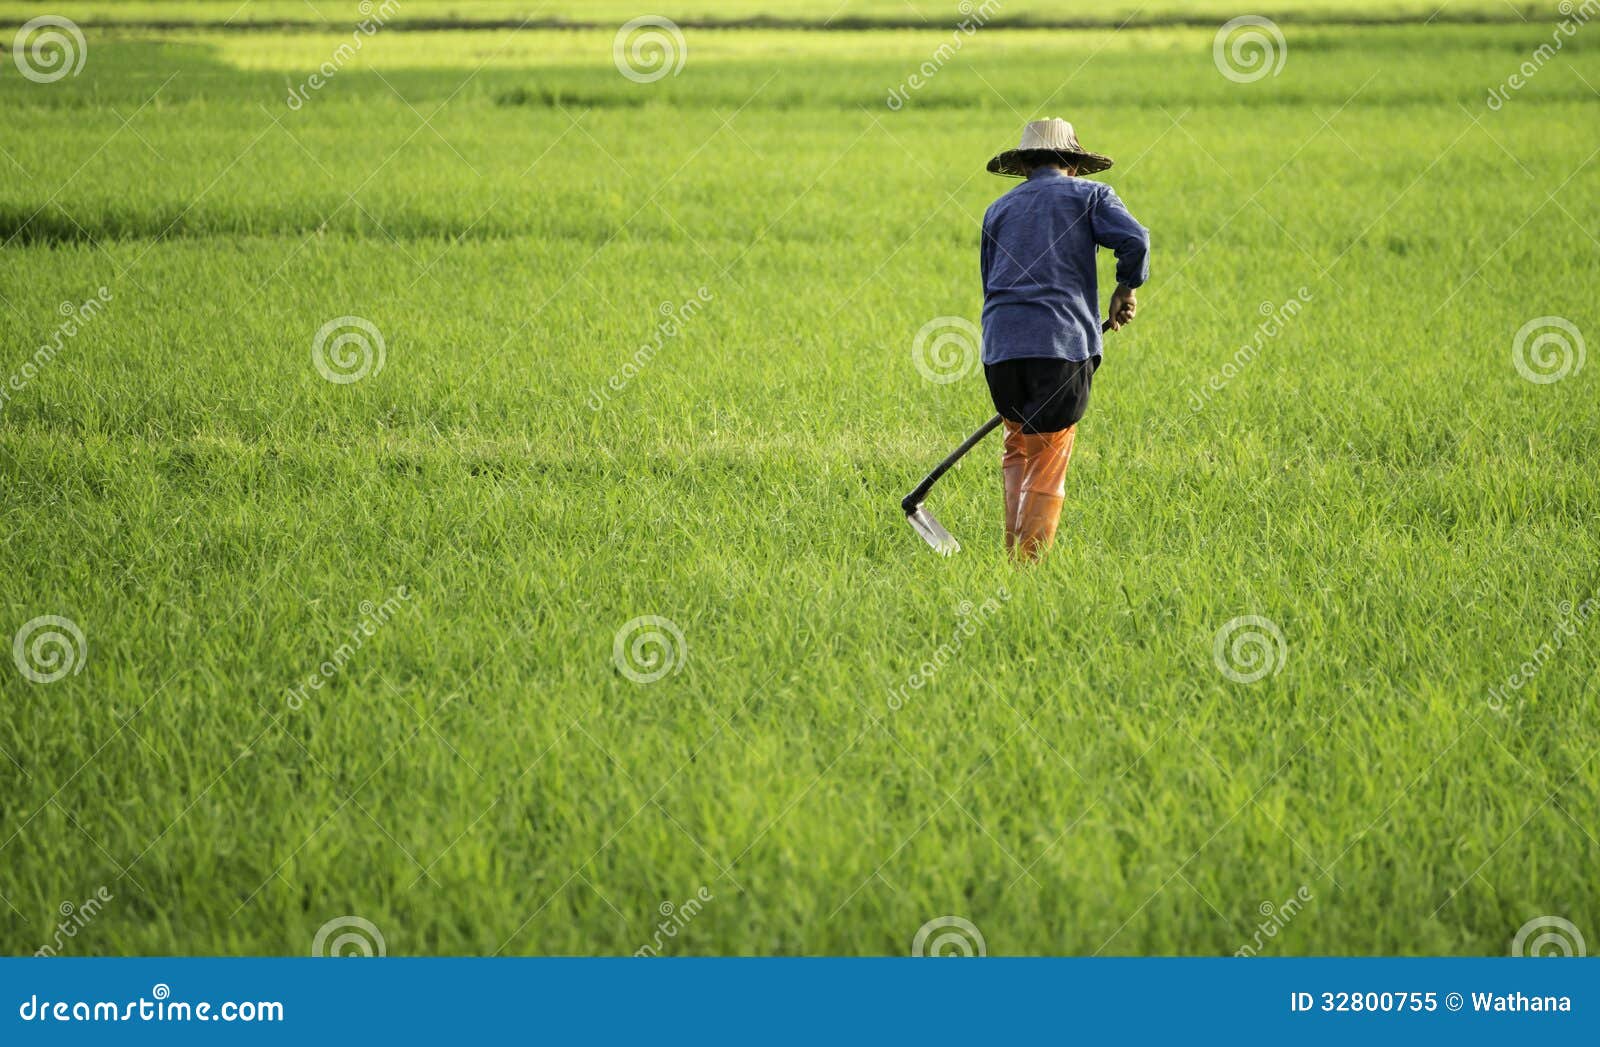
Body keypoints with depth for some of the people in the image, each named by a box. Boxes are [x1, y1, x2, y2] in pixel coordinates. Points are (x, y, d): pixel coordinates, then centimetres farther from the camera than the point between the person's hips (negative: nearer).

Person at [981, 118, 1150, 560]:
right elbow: (1134, 239, -6)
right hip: (1062, 343, -4)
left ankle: (1013, 551, 12)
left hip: (1000, 345, 4)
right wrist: (1126, 288, 11)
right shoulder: (1088, 195, 10)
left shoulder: (998, 209, 23)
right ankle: (1029, 561, -6)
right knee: (1047, 462, -1)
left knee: (1018, 447, 19)